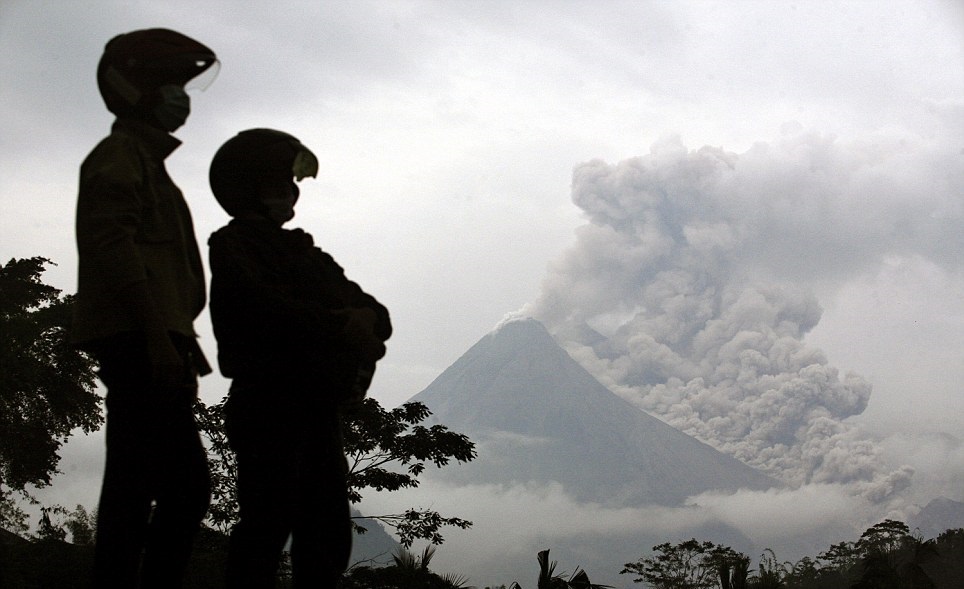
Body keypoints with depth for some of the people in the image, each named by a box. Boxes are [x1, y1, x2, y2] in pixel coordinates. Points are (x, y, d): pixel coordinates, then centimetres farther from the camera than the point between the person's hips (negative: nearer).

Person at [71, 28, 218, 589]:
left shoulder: (147, 162, 29)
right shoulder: (118, 155, 0)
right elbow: (112, 244, -15)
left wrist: (182, 342, 21)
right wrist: (158, 334, -22)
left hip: (151, 348, 10)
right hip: (137, 344, -10)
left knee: (188, 486, 7)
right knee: (136, 484, -14)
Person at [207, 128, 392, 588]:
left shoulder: (301, 250, 23)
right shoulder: (233, 245, 0)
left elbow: (364, 304, 15)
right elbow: (265, 309, -19)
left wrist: (367, 321, -9)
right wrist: (341, 327, -20)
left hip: (318, 407, 8)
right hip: (267, 404, -8)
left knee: (330, 530, 9)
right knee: (268, 522, -11)